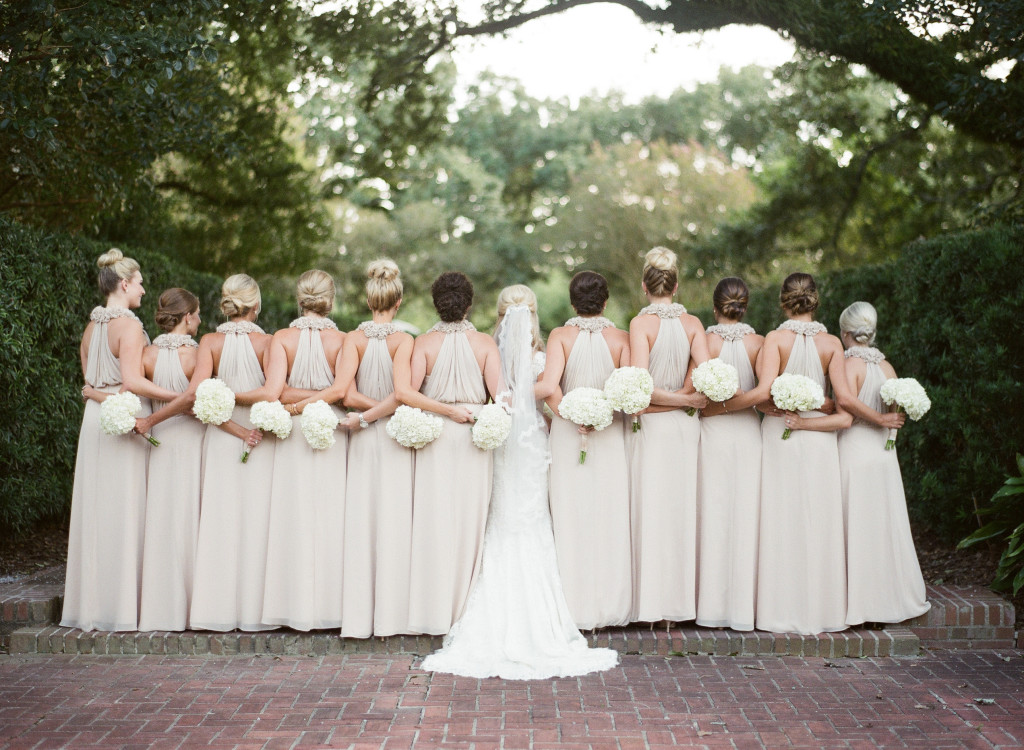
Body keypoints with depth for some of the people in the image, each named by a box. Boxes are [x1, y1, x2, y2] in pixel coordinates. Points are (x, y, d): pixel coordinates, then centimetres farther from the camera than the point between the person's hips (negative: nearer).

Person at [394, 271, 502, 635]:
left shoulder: (423, 343, -3)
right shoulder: (484, 342, -2)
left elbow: (407, 393, -13)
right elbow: (500, 393, -9)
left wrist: (446, 410, -7)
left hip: (435, 434, 0)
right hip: (474, 437, 1)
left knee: (436, 519, 4)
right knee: (471, 519, 7)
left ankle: (436, 609, 6)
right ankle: (465, 608, 11)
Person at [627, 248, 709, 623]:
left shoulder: (641, 323, -8)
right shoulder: (693, 323, 2)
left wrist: (681, 400, -6)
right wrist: (684, 398, 2)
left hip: (651, 425, -4)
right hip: (686, 427, 4)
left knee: (651, 510, 1)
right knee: (681, 509, 9)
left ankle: (650, 603, 4)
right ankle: (680, 601, 13)